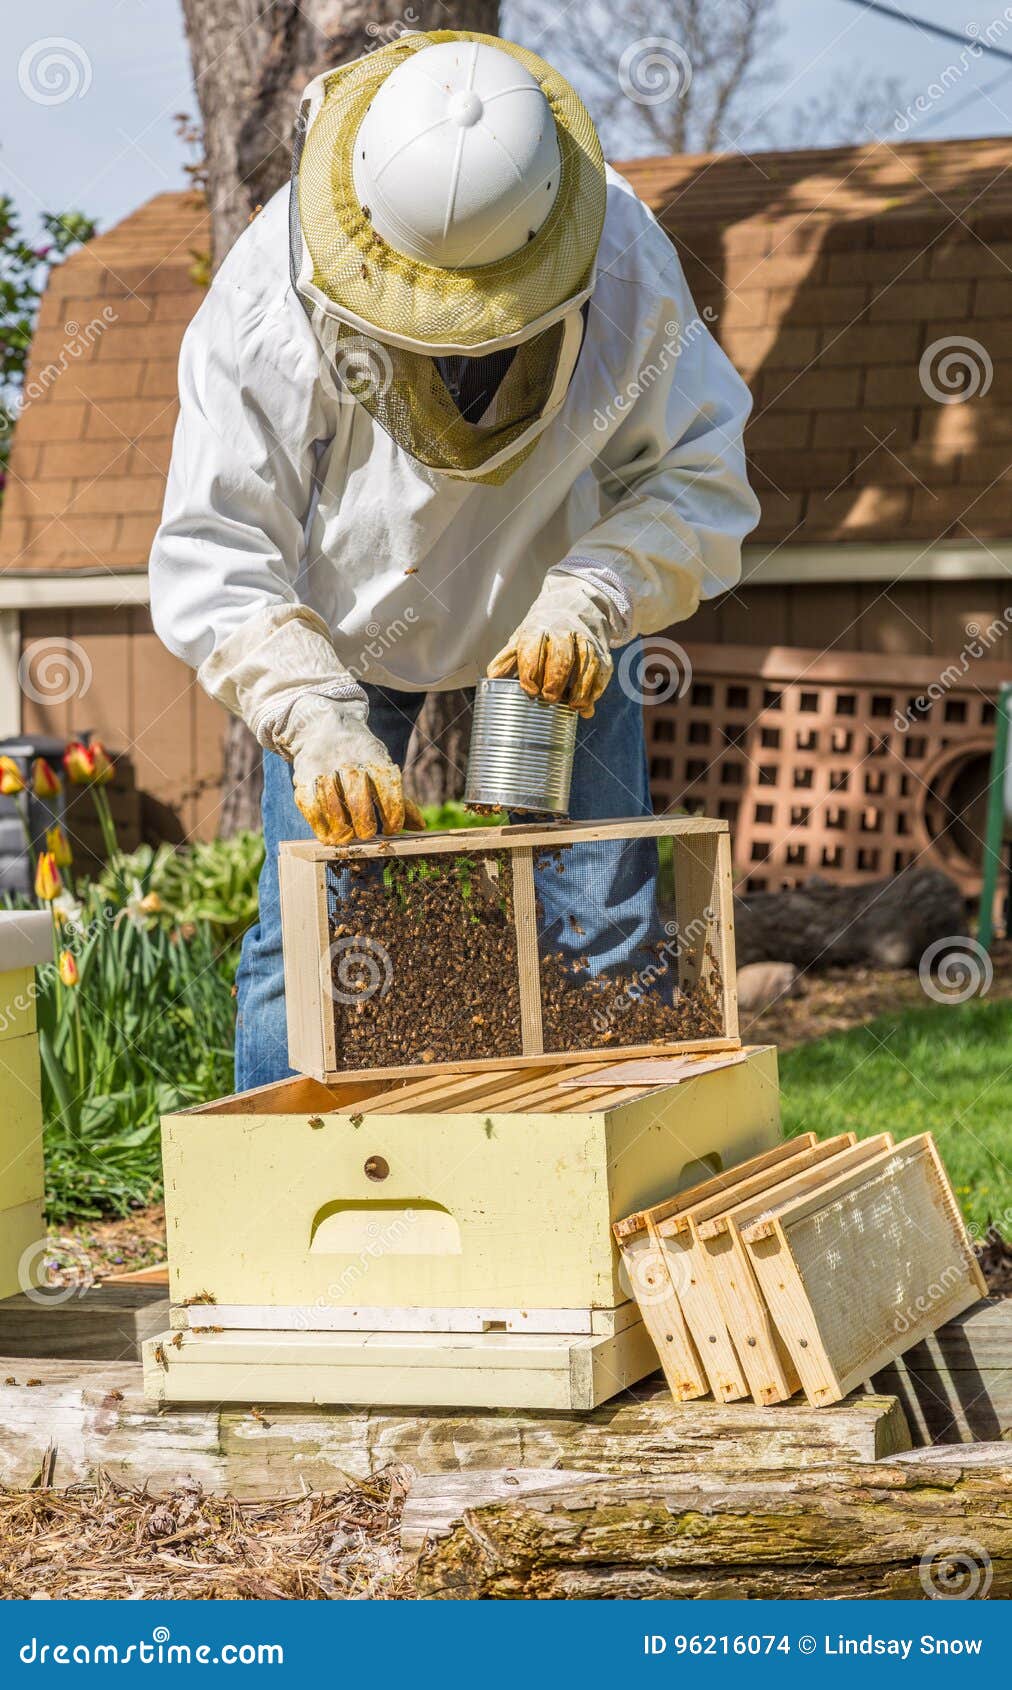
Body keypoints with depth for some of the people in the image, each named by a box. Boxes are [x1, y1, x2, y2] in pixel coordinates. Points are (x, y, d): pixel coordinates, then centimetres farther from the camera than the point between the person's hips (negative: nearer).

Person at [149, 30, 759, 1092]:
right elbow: (212, 555, -27)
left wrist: (590, 598, -37)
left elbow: (700, 478, -19)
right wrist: (316, 722, -41)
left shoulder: (626, 261, -30)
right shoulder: (267, 299, -33)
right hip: (340, 631, -1)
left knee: (597, 924, -4)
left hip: (555, 626, 1)